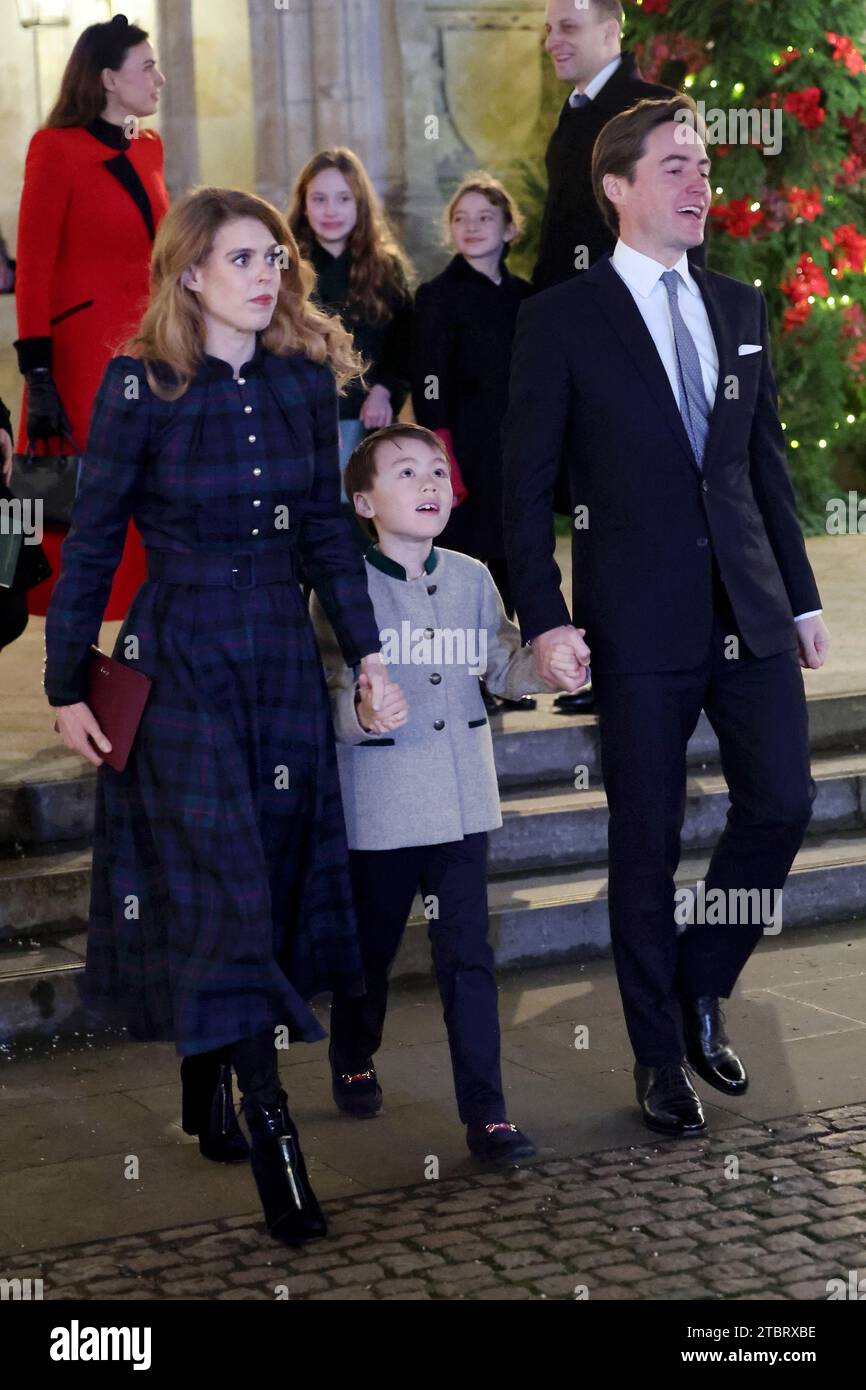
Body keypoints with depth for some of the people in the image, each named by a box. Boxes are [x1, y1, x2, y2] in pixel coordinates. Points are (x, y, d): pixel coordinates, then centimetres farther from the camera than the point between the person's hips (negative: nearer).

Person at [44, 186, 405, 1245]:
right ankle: (273, 1141, -4)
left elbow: (326, 528, 11)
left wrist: (367, 650, 7)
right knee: (220, 891, -8)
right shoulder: (142, 388, -9)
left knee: (272, 883, 8)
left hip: (282, 656, 5)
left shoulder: (305, 379, 3)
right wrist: (67, 689, -4)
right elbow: (91, 543, -5)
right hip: (177, 663, -5)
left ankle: (206, 1094, 25)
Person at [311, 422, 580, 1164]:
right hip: (378, 808, -3)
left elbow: (503, 666, 8)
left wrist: (549, 663, -12)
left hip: (462, 801, 3)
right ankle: (353, 1062, 41)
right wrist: (358, 710, -34)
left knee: (468, 955, 1)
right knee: (370, 948, 15)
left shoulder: (472, 579, 3)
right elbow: (324, 691, -13)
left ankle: (485, 1108, 6)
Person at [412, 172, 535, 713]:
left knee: (506, 564, 8)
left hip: (518, 454, 5)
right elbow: (429, 385, -8)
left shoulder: (524, 296, 11)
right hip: (467, 453, -5)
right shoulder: (438, 295, -4)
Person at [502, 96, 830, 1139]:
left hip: (750, 611, 4)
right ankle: (660, 1054, 18)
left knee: (782, 802, -1)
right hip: (640, 622, -4)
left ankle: (700, 988, 23)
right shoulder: (562, 318, -3)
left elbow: (767, 461, 14)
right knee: (647, 844, 3)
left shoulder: (741, 308, 12)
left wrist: (801, 595, 11)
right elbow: (526, 484, -4)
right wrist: (543, 616, -12)